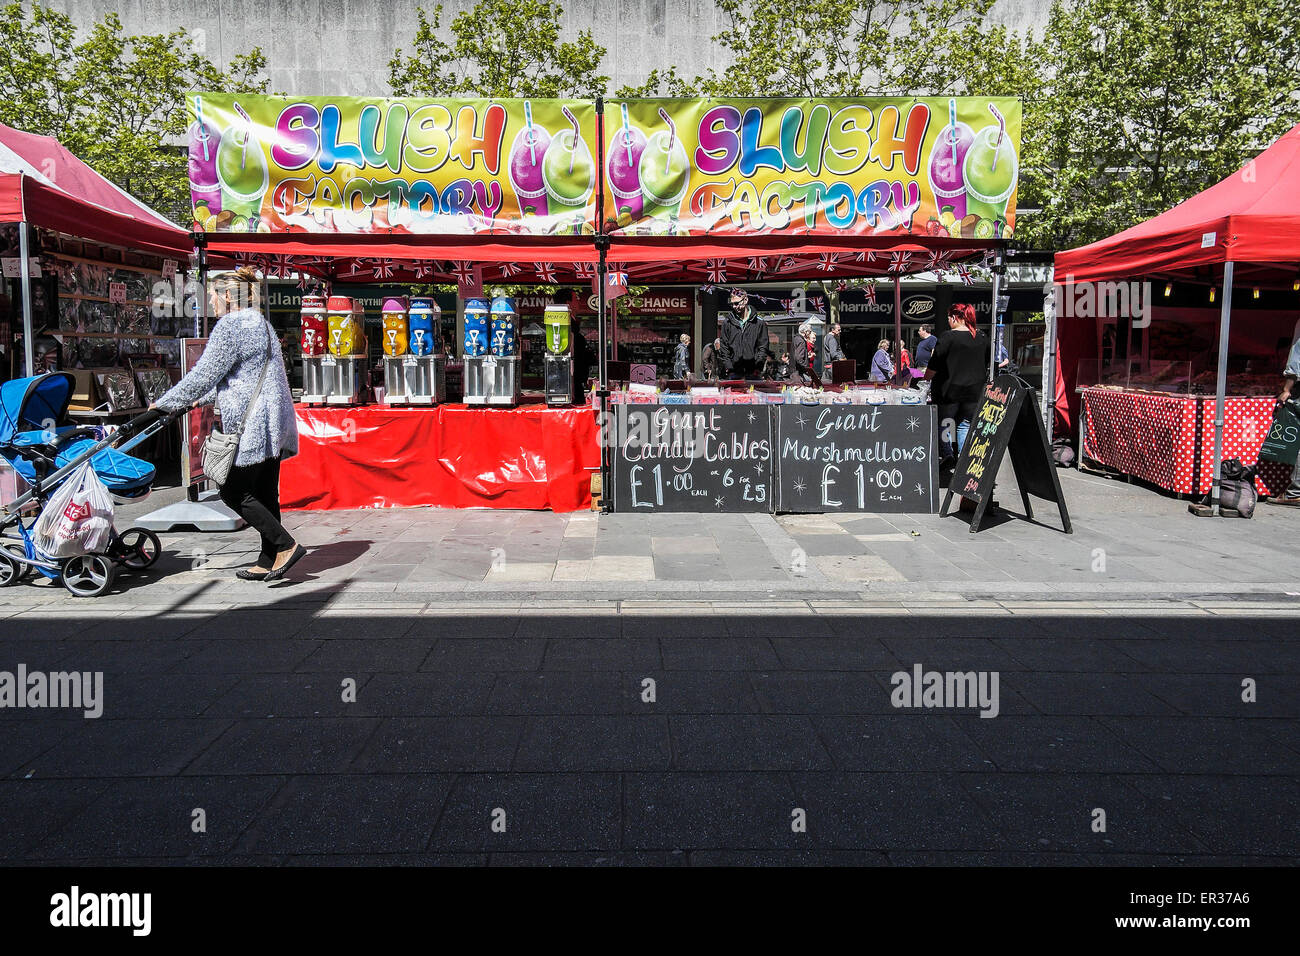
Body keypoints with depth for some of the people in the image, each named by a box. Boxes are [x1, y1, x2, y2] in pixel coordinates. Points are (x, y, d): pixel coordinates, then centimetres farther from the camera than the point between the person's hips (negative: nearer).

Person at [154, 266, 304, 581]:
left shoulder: (230, 325, -10)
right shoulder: (260, 323, 20)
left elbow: (204, 374, -10)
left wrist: (165, 403, 0)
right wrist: (205, 398, 35)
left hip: (251, 423, -9)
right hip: (272, 424, 9)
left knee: (234, 493, -4)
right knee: (264, 493, 10)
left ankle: (286, 545, -8)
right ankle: (270, 562, 13)